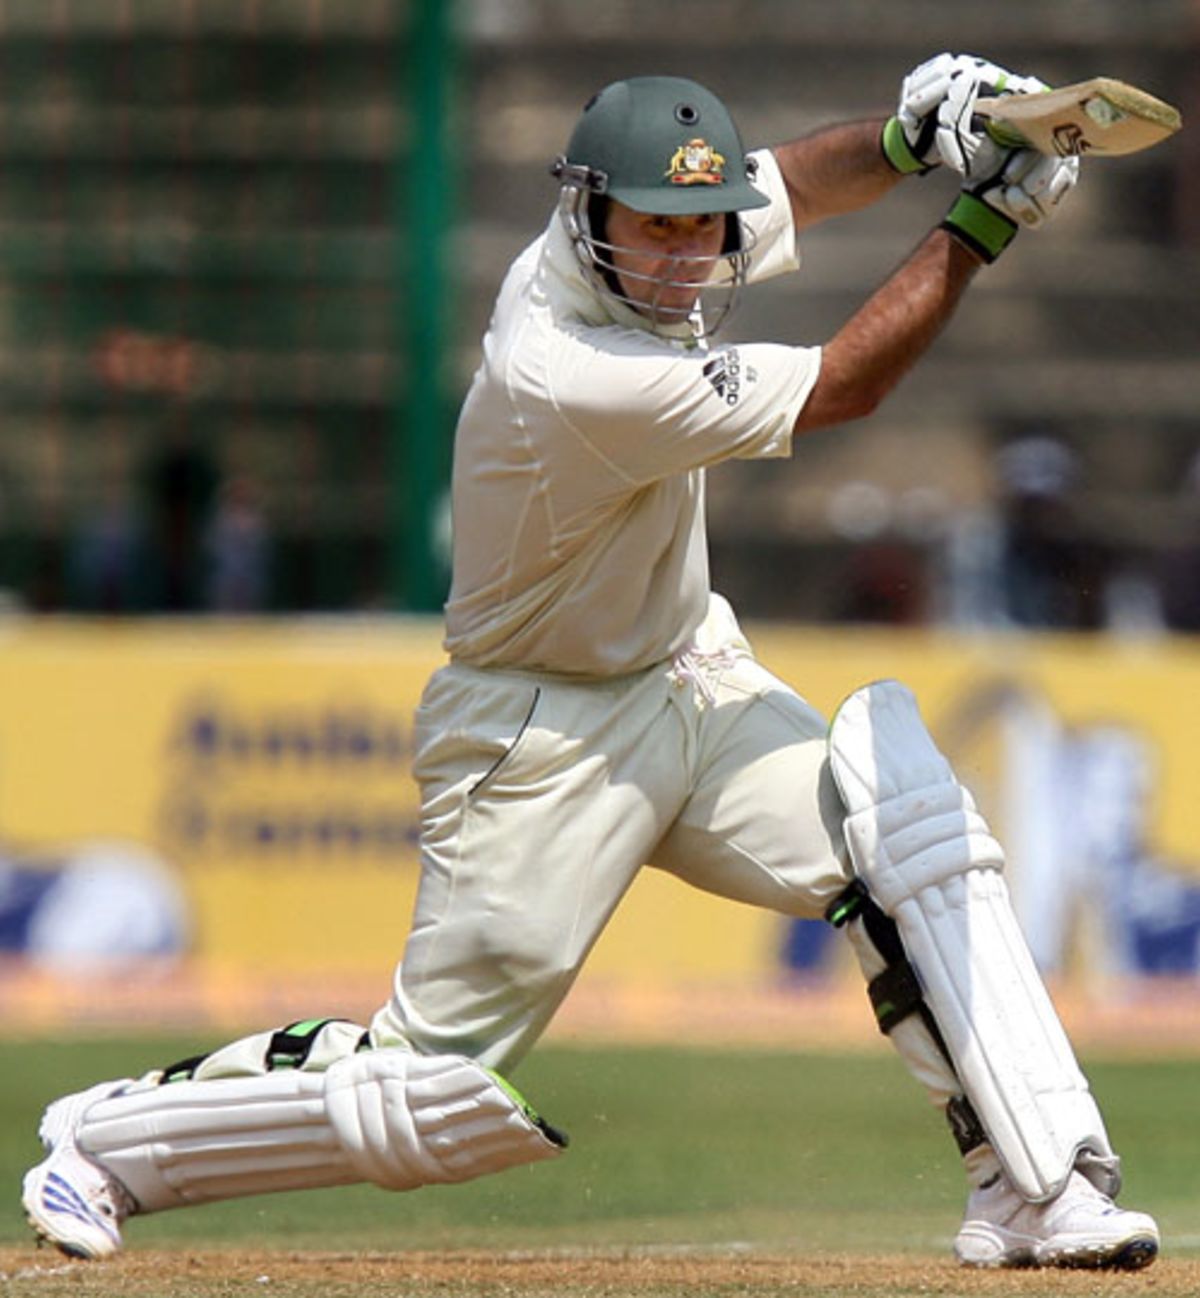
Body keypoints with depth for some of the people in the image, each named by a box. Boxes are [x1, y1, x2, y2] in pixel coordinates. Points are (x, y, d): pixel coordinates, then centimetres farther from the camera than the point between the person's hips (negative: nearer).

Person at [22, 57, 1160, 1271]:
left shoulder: (596, 252, -9)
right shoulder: (576, 380, -32)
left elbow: (785, 182, 9)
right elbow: (840, 385, -23)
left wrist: (906, 139, -13)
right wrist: (980, 222, -19)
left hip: (692, 678, 8)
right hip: (544, 739, -8)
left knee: (914, 830, -13)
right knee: (433, 1097, -4)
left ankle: (1036, 1186, -11)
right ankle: (106, 1138, 16)